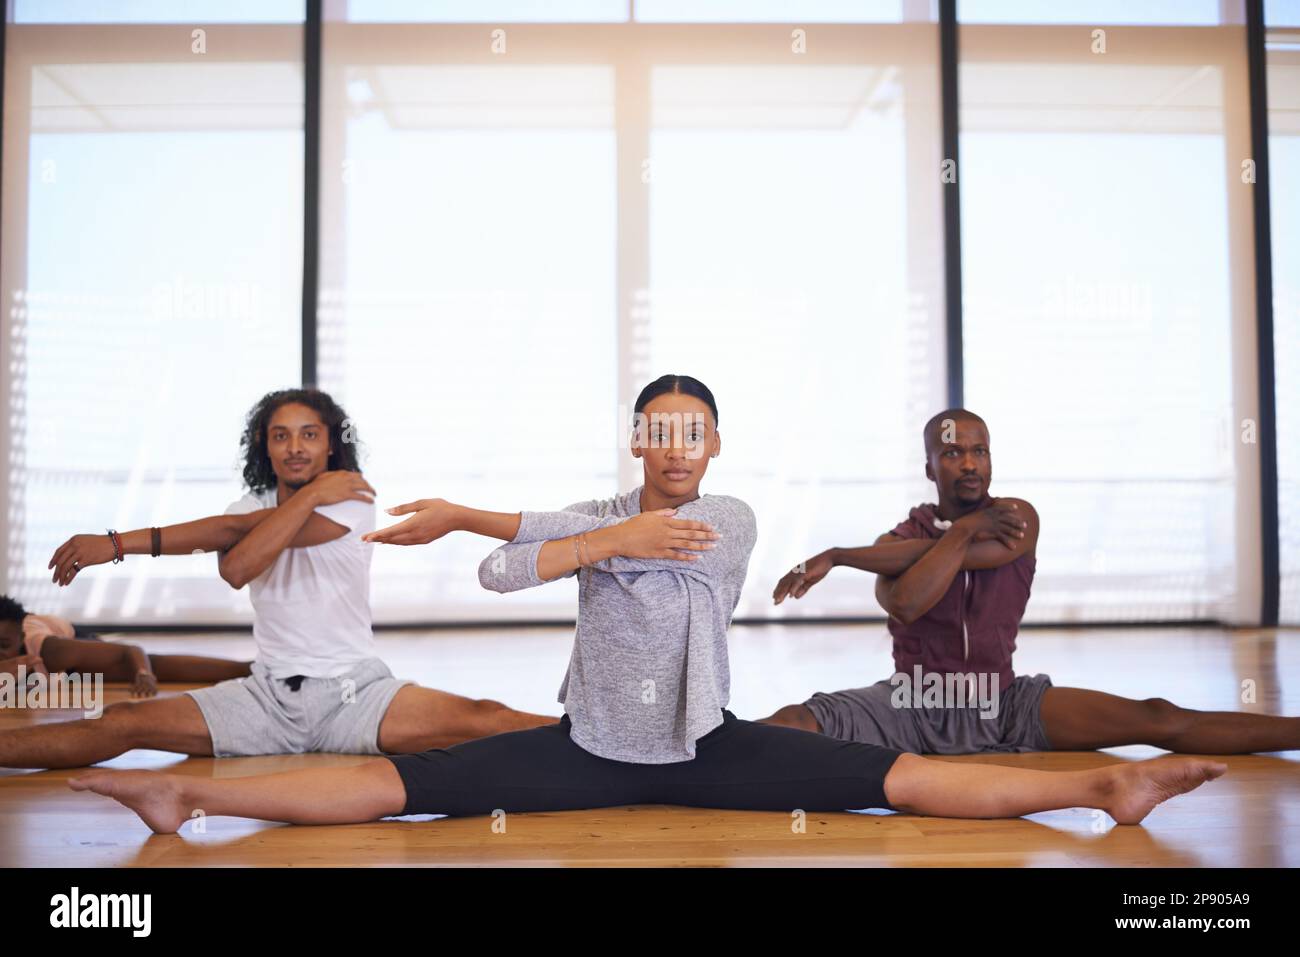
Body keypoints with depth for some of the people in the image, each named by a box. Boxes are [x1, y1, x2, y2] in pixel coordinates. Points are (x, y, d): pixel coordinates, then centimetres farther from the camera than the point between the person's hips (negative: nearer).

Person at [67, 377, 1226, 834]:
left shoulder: (731, 520, -7)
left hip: (707, 751, -1)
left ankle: (1105, 784, -14)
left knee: (897, 776, -13)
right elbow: (502, 573, -17)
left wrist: (463, 513, -7)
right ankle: (184, 793, -13)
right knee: (394, 783, -11)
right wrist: (617, 538, -22)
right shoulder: (606, 511, 2)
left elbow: (541, 537, -14)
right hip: (589, 748, 1)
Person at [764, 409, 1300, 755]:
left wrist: (839, 556, -16)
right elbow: (904, 605, -20)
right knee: (794, 723, -27)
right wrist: (964, 530, -15)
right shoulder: (898, 539, 2)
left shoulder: (1016, 520, 2)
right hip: (913, 705, 0)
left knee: (1156, 720, -14)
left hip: (1001, 705, 0)